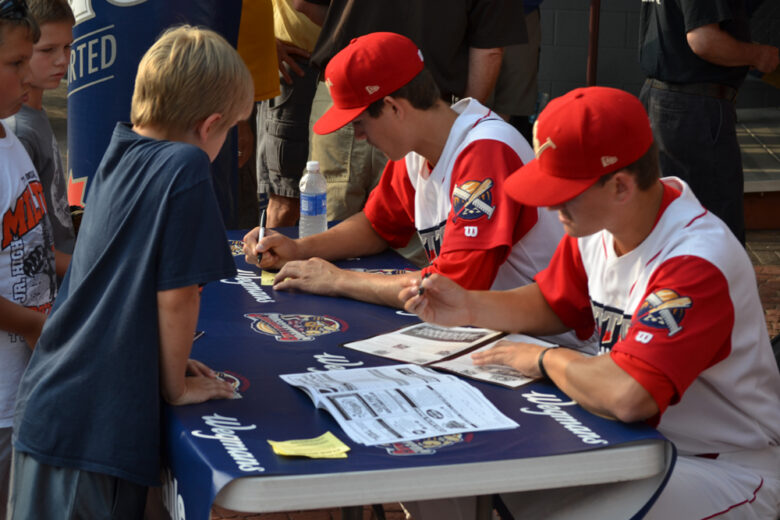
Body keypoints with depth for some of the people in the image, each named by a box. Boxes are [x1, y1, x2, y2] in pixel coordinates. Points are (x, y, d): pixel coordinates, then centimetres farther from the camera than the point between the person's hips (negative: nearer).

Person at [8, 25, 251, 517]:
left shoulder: (117, 156, 9)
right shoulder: (185, 168, -14)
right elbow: (175, 294, -13)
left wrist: (166, 360, 21)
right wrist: (176, 385, 1)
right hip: (97, 429, -7)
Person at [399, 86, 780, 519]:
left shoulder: (697, 262, -30)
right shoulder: (597, 224, -3)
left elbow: (625, 395, -39)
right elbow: (554, 305, 16)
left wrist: (545, 360, -19)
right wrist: (467, 308, -1)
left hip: (727, 468, -8)